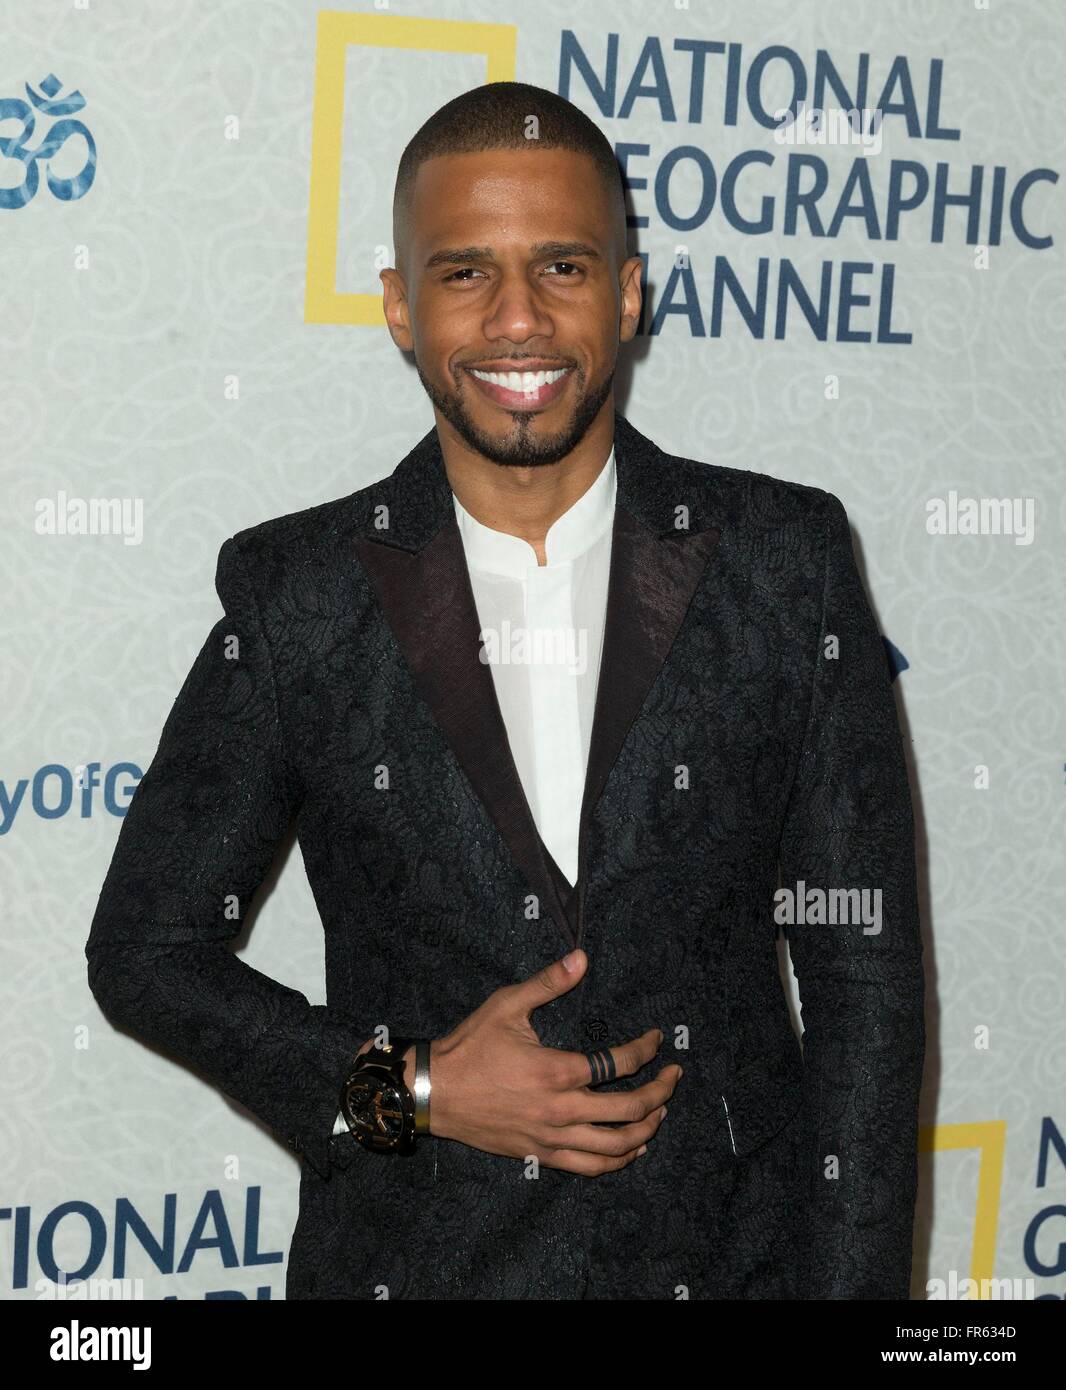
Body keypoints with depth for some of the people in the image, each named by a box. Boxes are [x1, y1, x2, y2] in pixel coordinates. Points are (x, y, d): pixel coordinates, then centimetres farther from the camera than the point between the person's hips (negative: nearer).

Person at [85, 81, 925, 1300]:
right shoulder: (295, 594, -5)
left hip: (726, 1253, 1)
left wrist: (849, 1284, -8)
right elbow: (146, 947, 1)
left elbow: (863, 972, -3)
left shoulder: (786, 563, -5)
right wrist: (407, 1089, -12)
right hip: (406, 1258, 0)